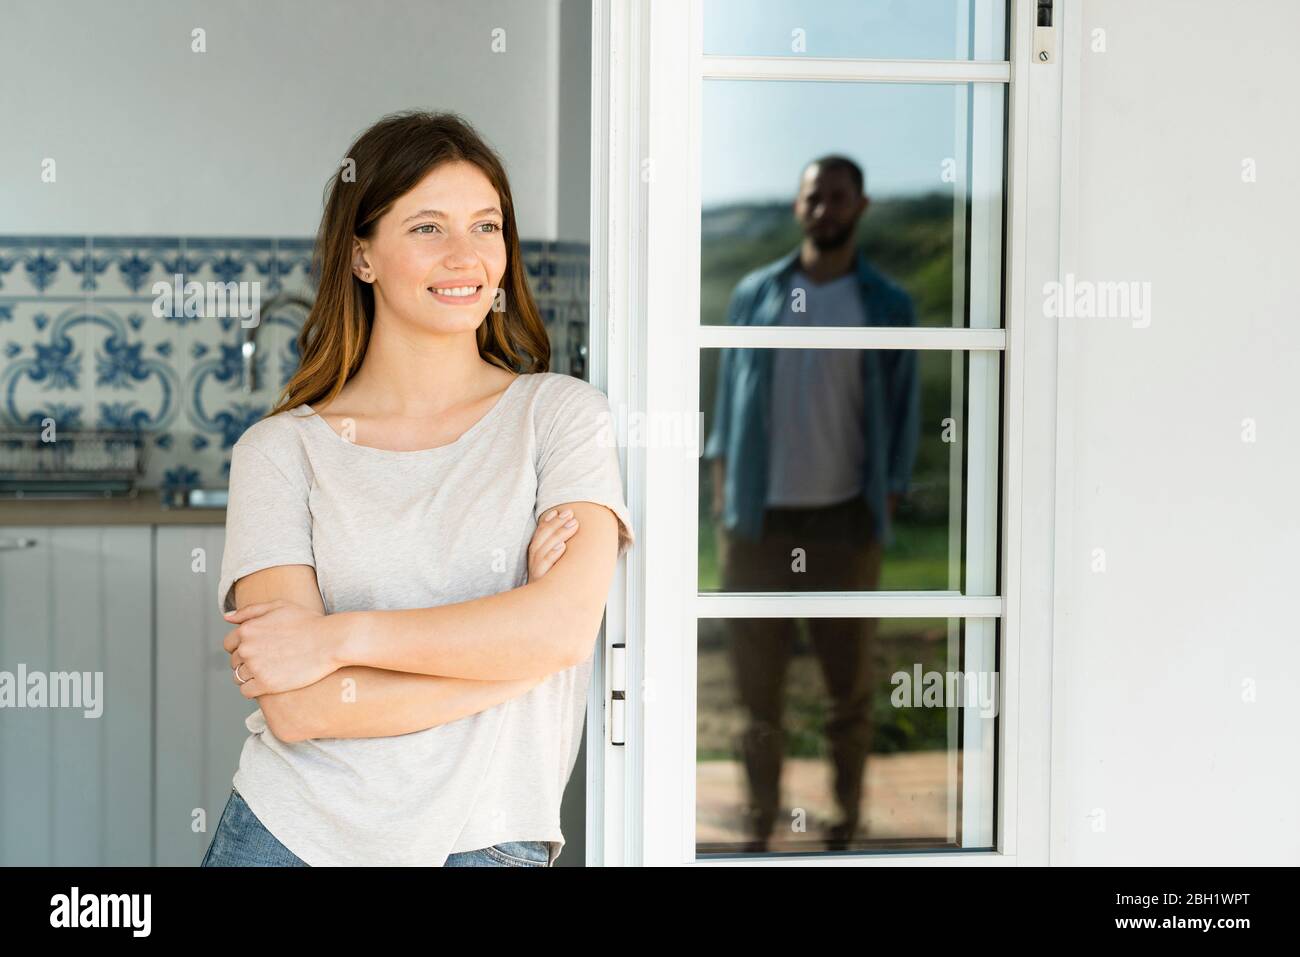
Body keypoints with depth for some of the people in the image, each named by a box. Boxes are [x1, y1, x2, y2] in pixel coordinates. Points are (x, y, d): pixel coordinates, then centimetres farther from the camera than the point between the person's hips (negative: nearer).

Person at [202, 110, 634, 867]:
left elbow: (565, 625, -14)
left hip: (486, 842, 0)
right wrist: (503, 646, -13)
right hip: (290, 832, 1)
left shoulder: (562, 414, 0)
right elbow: (297, 710, -10)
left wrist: (336, 638, -14)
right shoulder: (280, 451, -1)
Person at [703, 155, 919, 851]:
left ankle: (847, 822, 18)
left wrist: (885, 508, -2)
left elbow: (901, 411, 4)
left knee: (849, 683, 5)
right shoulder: (755, 294, 8)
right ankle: (759, 828, 11)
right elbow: (729, 392, 10)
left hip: (842, 522, -1)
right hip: (758, 518, 1)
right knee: (756, 681, 3)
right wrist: (722, 491, 3)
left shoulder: (888, 308, 3)